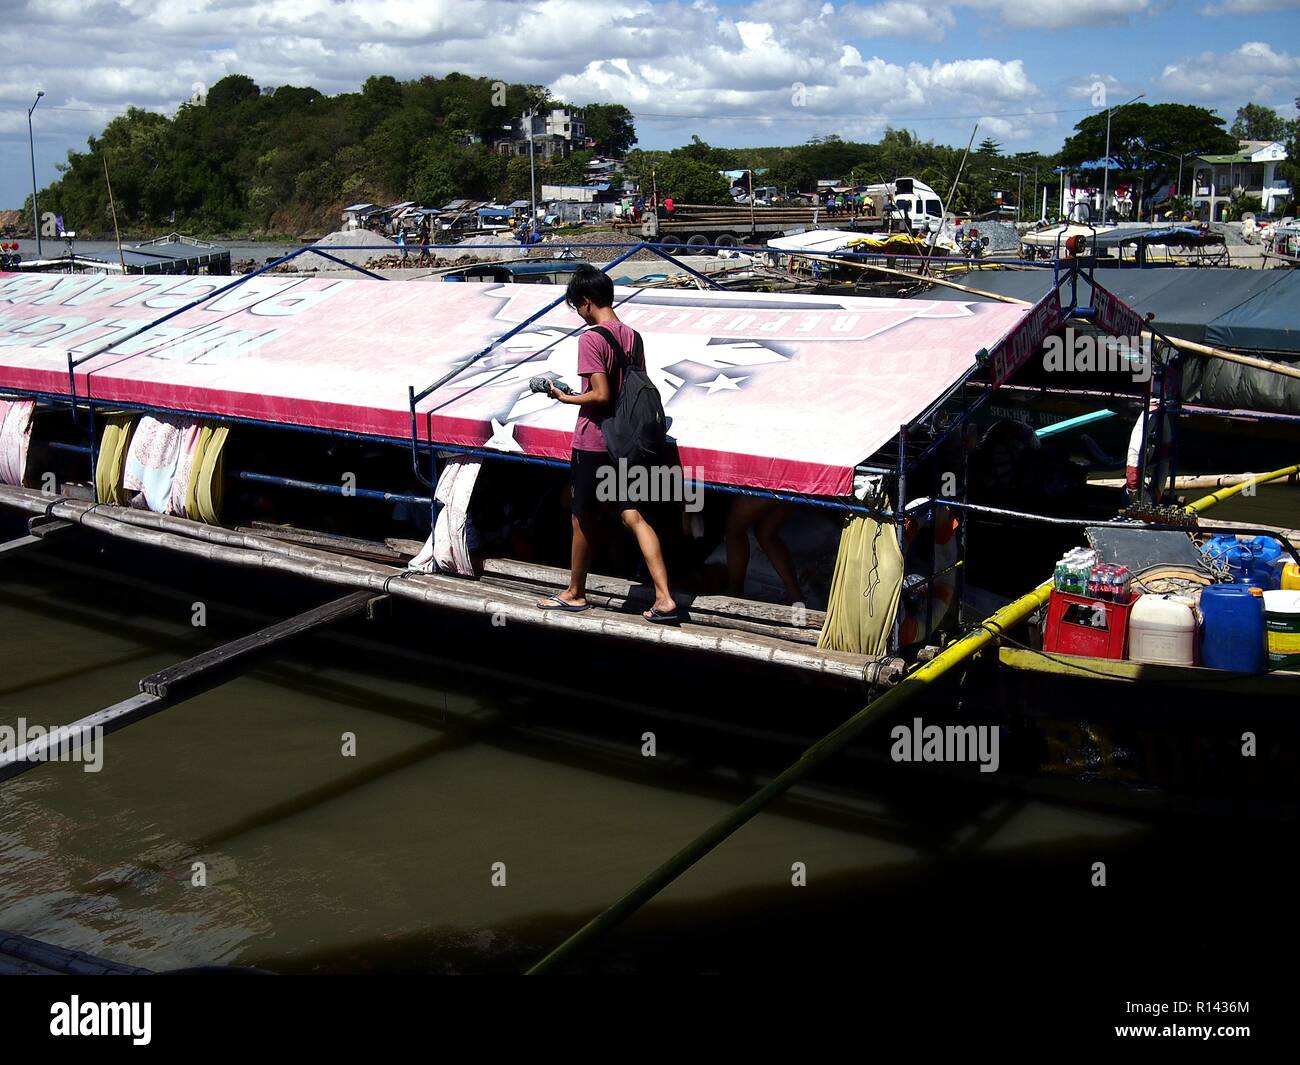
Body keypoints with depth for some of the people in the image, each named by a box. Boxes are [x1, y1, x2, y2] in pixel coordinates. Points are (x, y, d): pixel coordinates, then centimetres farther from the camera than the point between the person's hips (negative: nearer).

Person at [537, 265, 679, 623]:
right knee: (633, 516, 4)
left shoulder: (591, 339, -17)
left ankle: (575, 593, 25)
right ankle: (664, 598, -5)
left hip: (592, 443, -7)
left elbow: (601, 395, -22)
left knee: (583, 519, 9)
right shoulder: (631, 335, 6)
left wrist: (565, 397, -7)